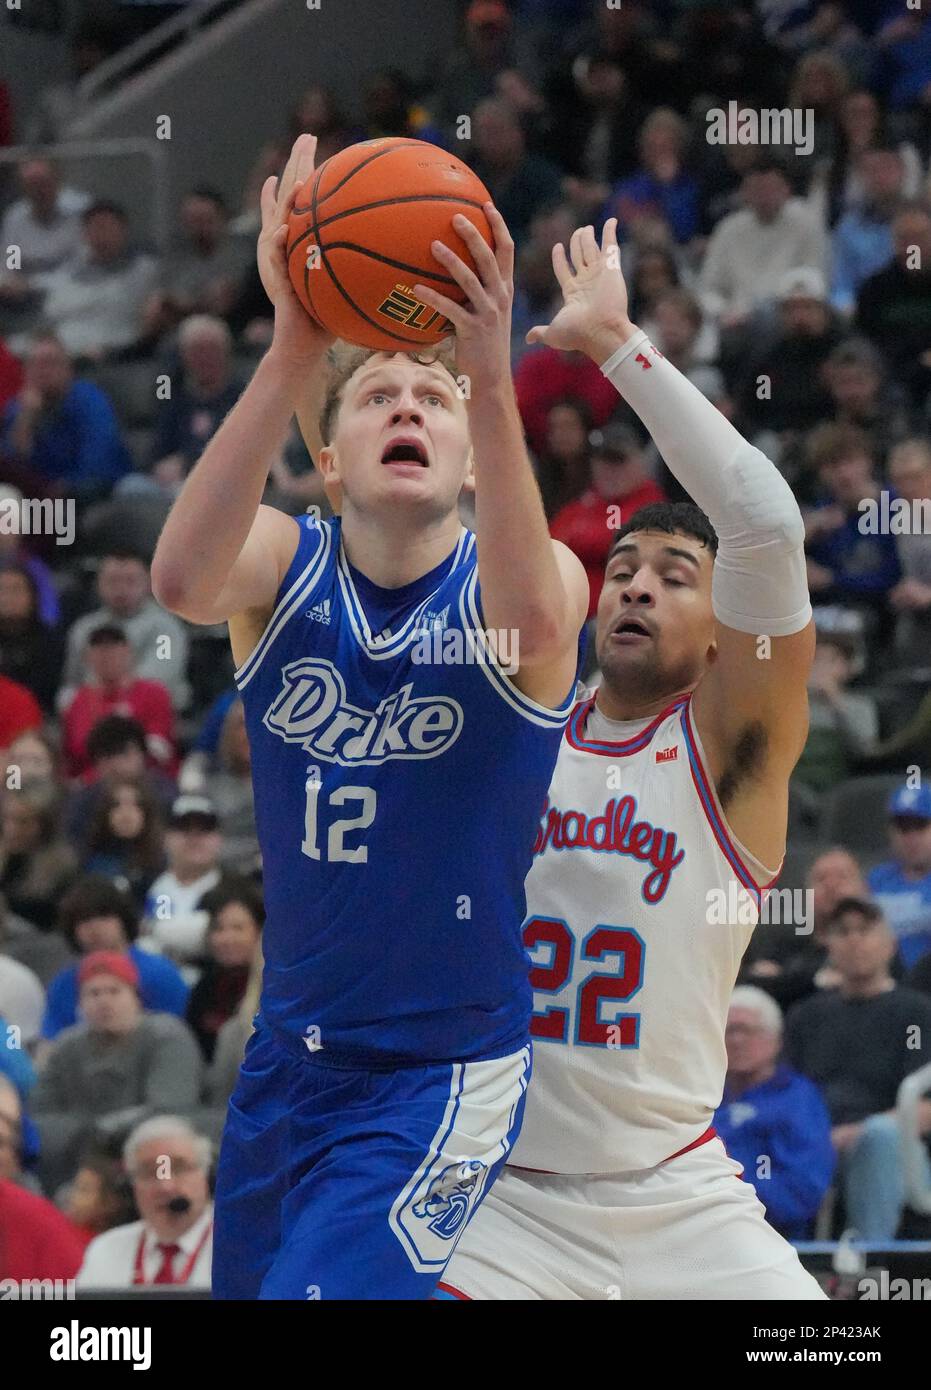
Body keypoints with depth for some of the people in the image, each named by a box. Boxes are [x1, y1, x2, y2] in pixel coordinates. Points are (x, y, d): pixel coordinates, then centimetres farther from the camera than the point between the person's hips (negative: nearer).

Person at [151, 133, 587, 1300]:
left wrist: (493, 380, -51)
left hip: (444, 1077, -4)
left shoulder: (530, 579, -10)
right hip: (288, 1060, 5)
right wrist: (297, 352, -42)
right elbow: (180, 579, -28)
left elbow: (530, 620, -37)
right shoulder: (284, 569, -3)